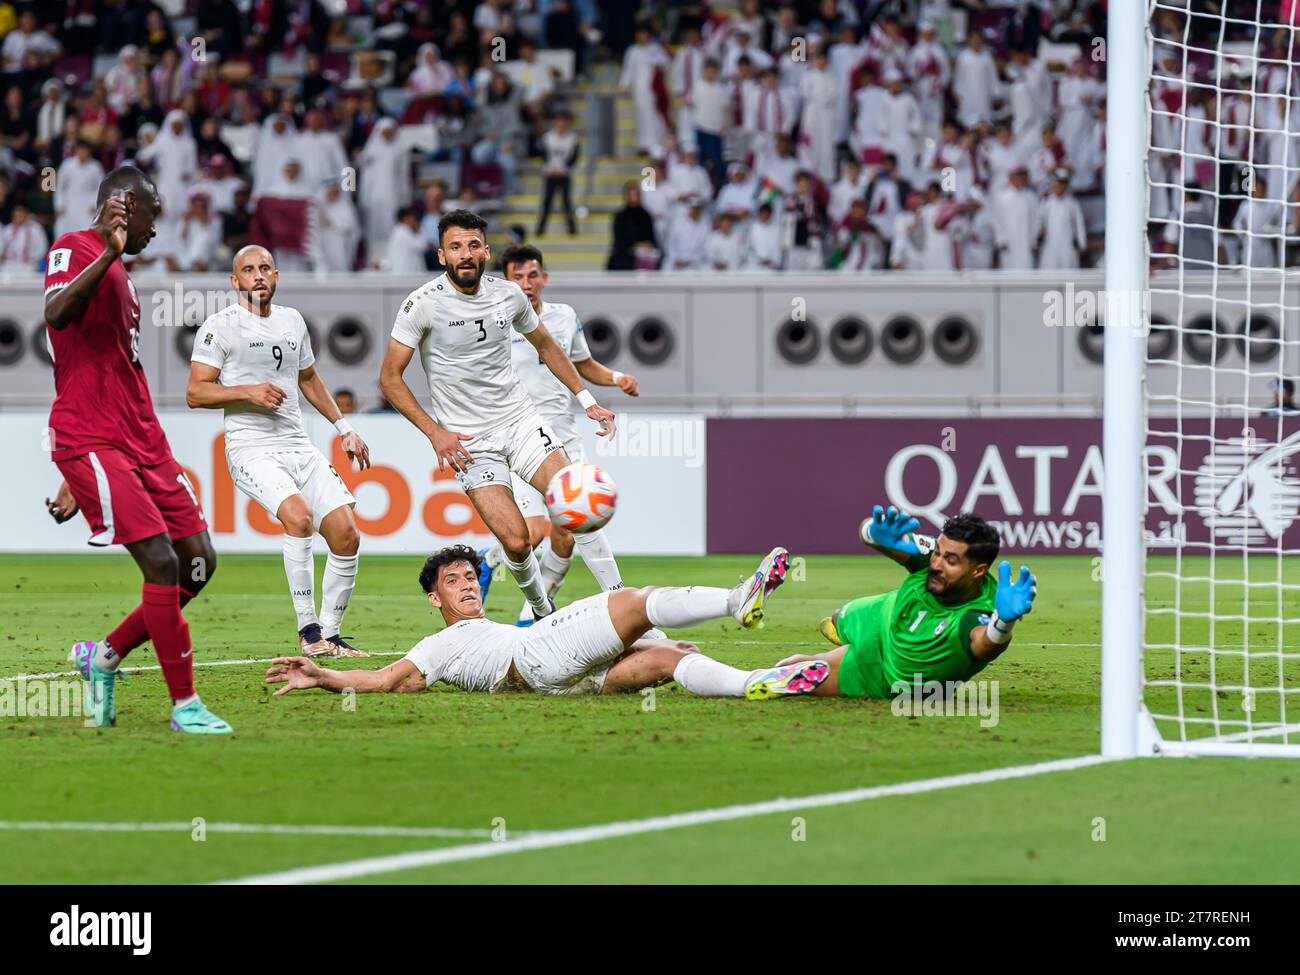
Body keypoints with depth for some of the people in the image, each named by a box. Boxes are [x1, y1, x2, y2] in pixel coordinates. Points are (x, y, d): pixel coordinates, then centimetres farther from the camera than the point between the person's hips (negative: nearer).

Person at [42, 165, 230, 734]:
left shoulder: (118, 274, 23)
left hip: (143, 442, 9)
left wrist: (76, 481, 29)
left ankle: (104, 658, 18)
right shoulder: (75, 249, -5)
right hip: (90, 443, -9)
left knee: (198, 563, 3)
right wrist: (109, 254, -31)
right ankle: (185, 706, -8)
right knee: (161, 561, -15)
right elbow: (57, 315, -26)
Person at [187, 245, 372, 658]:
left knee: (346, 533, -7)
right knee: (298, 516, -29)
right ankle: (308, 630, -21)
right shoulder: (220, 326, -3)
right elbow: (195, 394, -6)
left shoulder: (292, 321, 16)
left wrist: (344, 428, 29)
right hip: (251, 449, -6)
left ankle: (330, 633, 7)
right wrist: (247, 392, -18)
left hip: (298, 446, 6)